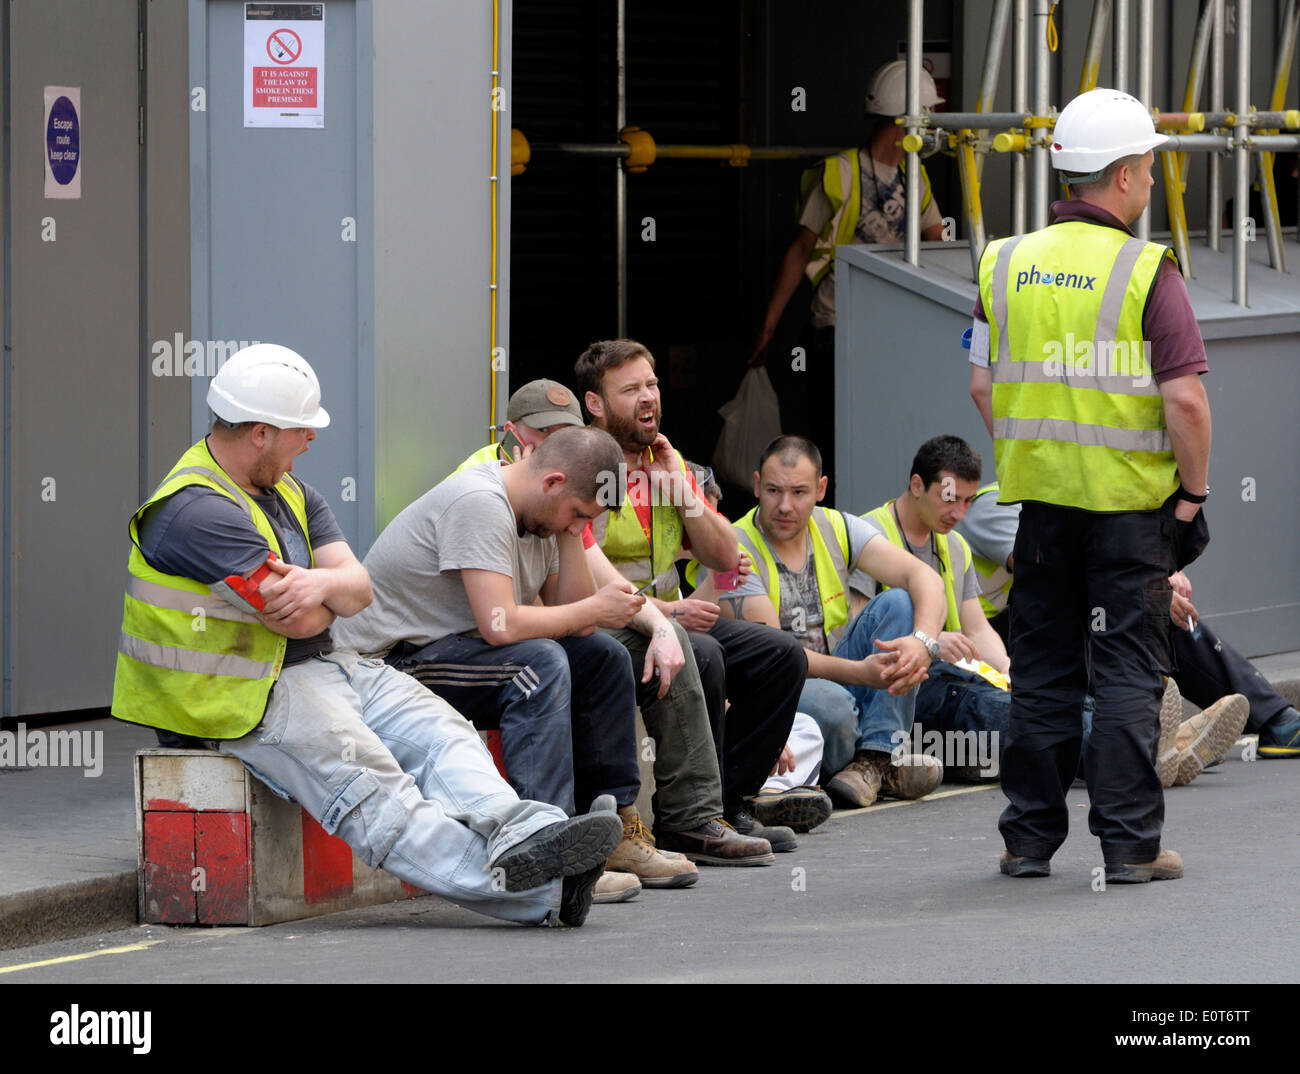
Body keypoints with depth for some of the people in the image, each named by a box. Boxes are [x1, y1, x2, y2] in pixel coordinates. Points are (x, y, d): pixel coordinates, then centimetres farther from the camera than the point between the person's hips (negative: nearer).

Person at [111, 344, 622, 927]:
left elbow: (359, 588, 7)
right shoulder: (199, 511, -16)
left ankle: (517, 832, -42)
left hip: (326, 665, 10)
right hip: (252, 698, -10)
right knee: (369, 785, -29)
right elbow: (298, 620, -17)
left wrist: (324, 582, -18)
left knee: (437, 731, -15)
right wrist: (329, 597, 7)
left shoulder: (291, 494, 18)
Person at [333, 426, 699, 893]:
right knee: (541, 662, -30)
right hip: (392, 659, -10)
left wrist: (570, 535, -4)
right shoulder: (479, 504, -24)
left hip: (456, 644, 10)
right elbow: (500, 625, -31)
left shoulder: (540, 514, 7)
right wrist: (595, 610, -18)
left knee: (603, 657, 6)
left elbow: (573, 621, 5)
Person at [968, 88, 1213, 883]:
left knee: (1044, 670, 12)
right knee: (1129, 671, 0)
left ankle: (1030, 838, 14)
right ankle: (1131, 844, -1)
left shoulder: (1007, 265, 4)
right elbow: (1185, 400, -15)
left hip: (1042, 498, 5)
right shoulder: (1148, 273, -11)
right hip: (1130, 505, -4)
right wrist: (1192, 497, -5)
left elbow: (984, 386, 10)